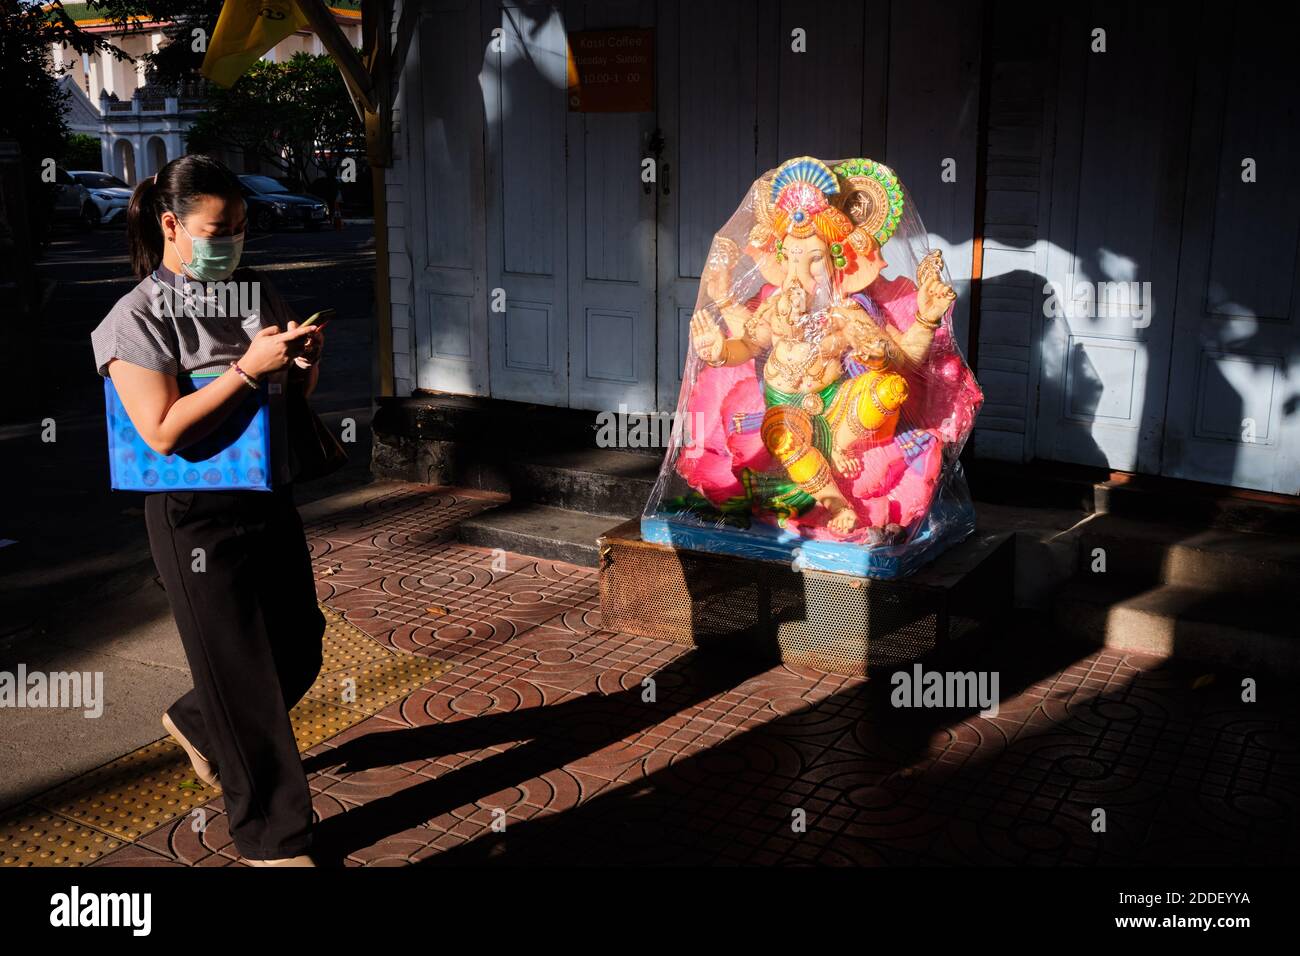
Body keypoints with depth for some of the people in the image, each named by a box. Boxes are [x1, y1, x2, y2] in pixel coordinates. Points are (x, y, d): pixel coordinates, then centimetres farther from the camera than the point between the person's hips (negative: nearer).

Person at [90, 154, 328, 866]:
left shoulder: (257, 295, 6)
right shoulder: (138, 318, -12)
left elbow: (295, 394, 16)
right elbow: (163, 432, -20)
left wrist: (305, 363, -7)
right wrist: (249, 368, -24)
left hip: (271, 500, 7)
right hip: (197, 516, -7)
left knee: (298, 652, 16)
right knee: (242, 674, 2)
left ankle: (195, 724, 46)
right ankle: (273, 839, 19)